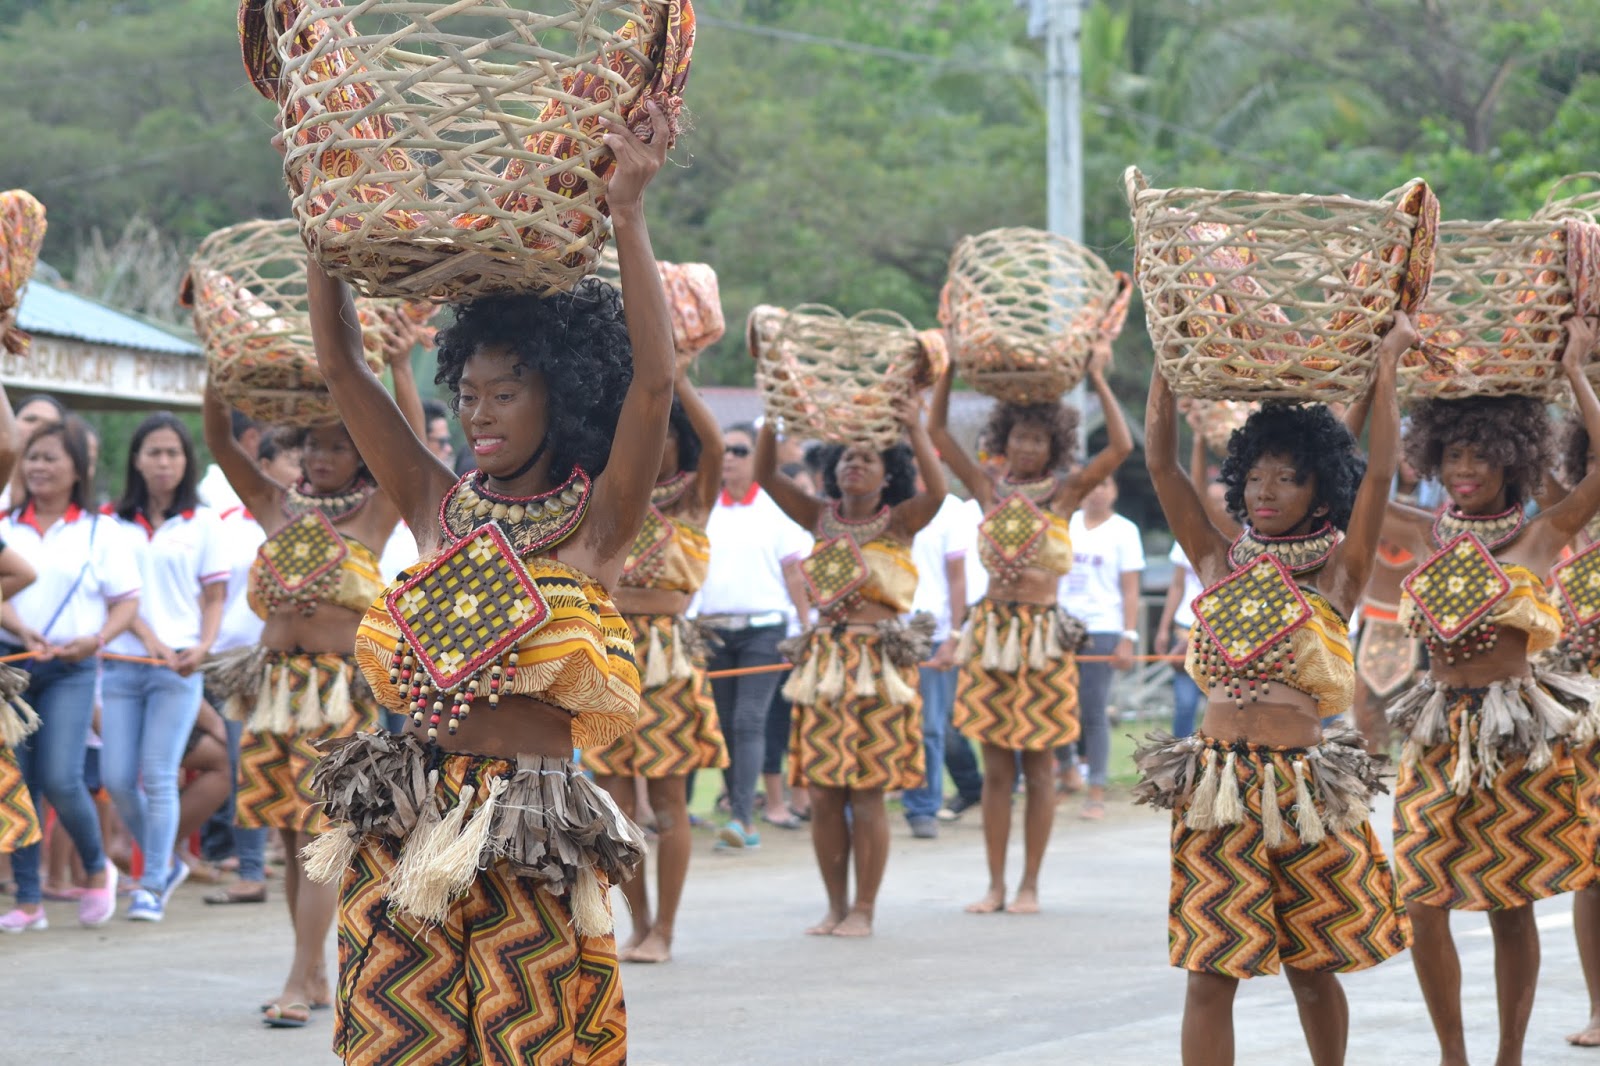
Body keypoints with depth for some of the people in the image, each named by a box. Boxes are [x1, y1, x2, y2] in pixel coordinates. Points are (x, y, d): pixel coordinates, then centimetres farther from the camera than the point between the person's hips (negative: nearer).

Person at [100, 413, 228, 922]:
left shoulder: (203, 522, 6)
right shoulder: (114, 523, 8)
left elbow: (214, 596, 7)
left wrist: (203, 646, -11)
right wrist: (149, 638, -15)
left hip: (179, 667, -2)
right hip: (122, 664, 2)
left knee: (158, 778, -7)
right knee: (116, 779, -1)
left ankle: (152, 885, 1)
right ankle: (165, 862, 21)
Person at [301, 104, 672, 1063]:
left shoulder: (594, 520, -2)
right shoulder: (442, 508, 10)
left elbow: (653, 381, -16)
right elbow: (342, 366, 10)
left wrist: (629, 212, -20)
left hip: (530, 835, -4)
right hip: (409, 815, 4)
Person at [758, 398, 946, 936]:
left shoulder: (898, 522, 0)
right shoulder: (822, 517, 11)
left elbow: (935, 491, -19)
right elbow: (765, 475, 4)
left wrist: (915, 428, -26)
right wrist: (771, 420, -8)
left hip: (878, 661, -4)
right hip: (822, 659, 4)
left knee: (867, 792, -3)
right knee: (822, 793, 3)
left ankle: (863, 909, 4)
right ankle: (836, 906, 13)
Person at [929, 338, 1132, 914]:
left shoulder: (1064, 493, 0)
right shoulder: (989, 489, 7)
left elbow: (1121, 446, -10)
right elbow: (938, 432, 7)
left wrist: (1099, 379, -10)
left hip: (1043, 634, -3)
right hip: (992, 631, 3)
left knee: (1038, 767, 2)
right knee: (996, 766, 5)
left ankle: (1030, 884, 9)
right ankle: (995, 884, 10)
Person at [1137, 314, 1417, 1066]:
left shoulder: (1336, 574, 2)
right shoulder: (1219, 564, 8)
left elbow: (1379, 472, -6)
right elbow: (1161, 464, 7)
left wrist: (1387, 365, -4)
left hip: (1304, 790, -1)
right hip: (1216, 789, 1)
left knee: (1311, 965, 11)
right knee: (1210, 970, -4)